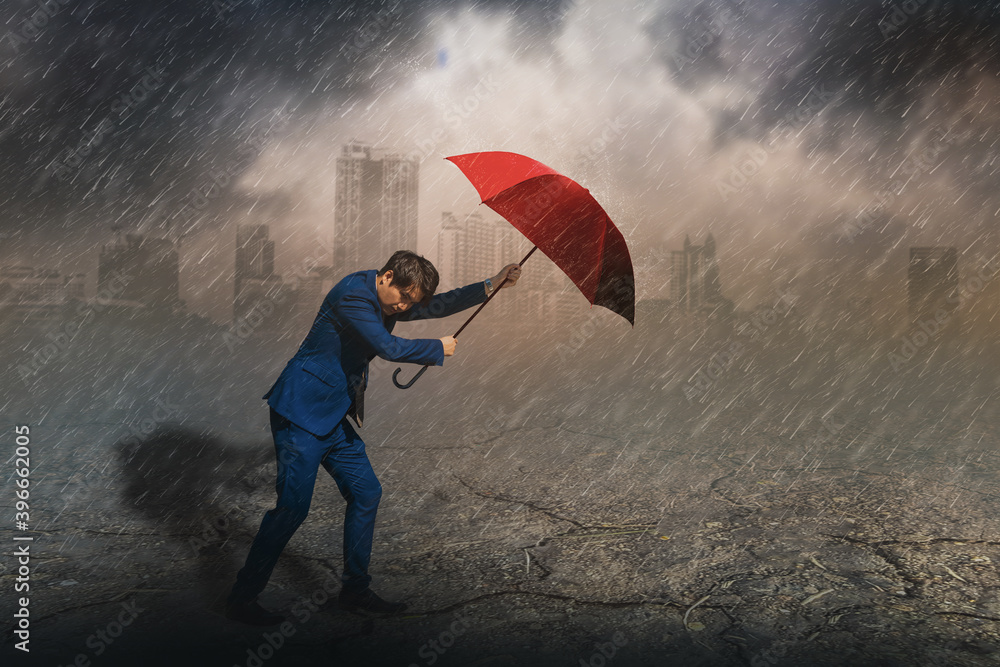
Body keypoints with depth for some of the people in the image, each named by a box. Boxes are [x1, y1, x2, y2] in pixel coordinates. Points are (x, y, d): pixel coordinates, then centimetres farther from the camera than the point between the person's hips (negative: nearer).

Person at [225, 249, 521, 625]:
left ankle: (355, 591, 21)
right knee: (292, 506, -10)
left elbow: (437, 306, 16)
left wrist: (492, 284, 10)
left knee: (365, 492, 9)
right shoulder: (352, 294, -18)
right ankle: (241, 599, 4)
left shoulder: (388, 301, 10)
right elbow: (390, 348, -23)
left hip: (333, 416, 10)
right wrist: (439, 349, -8)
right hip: (302, 410, -10)